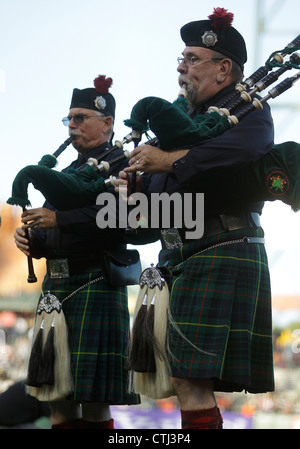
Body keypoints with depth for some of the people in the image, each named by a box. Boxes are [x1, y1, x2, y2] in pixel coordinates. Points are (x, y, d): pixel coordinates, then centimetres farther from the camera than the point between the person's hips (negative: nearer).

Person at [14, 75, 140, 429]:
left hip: (96, 283, -8)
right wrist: (30, 238, 0)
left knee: (95, 399, -7)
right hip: (56, 283, 8)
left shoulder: (121, 164, 0)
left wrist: (59, 219, -22)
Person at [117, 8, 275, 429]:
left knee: (190, 380, -15)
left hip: (221, 255, -8)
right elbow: (159, 185, 19)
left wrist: (170, 159, -21)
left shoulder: (249, 111, -2)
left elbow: (243, 147, -26)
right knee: (191, 382, 9)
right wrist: (133, 183, -4)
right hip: (179, 258, 8)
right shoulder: (187, 119, 22)